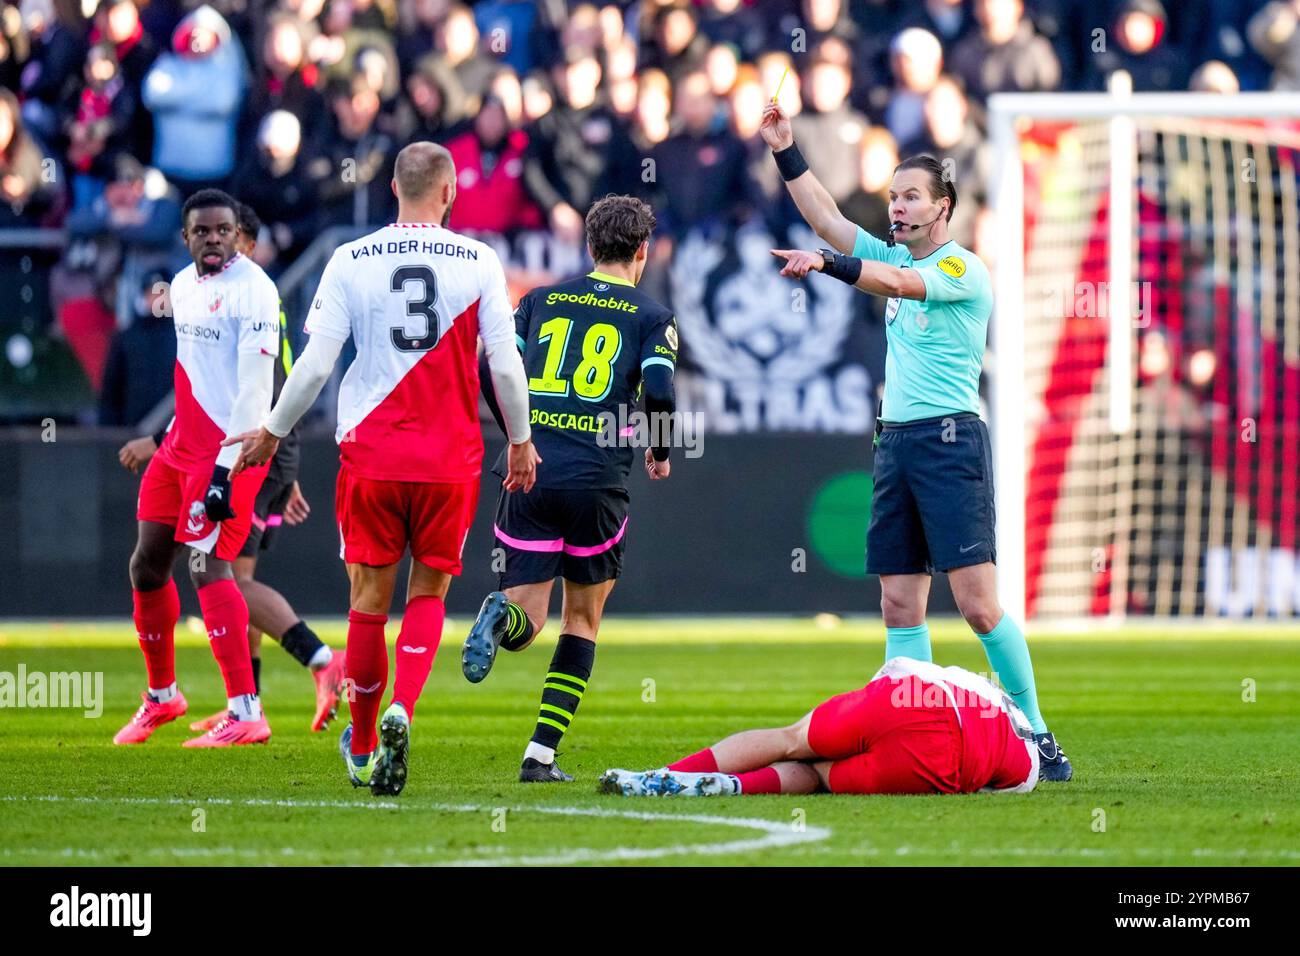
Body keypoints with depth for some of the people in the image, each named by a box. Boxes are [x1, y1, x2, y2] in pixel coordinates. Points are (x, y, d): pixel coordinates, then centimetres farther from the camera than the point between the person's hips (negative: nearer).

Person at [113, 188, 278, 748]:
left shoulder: (252, 290, -13)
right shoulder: (183, 286, 14)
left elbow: (254, 387, -19)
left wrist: (225, 469, -23)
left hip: (230, 448, -9)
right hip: (182, 446, 9)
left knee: (207, 565, -19)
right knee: (146, 568, 11)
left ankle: (246, 713, -22)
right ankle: (161, 696, 30)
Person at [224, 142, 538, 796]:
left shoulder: (351, 262, -3)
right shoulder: (478, 262, -2)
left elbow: (315, 365, -4)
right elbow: (504, 364, -2)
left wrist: (271, 433, 10)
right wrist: (520, 440, 14)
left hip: (370, 453, 0)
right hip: (450, 459, 0)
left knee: (370, 596, 10)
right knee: (428, 594, 11)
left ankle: (362, 752, 19)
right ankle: (401, 710, -15)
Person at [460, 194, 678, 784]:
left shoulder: (541, 301, 14)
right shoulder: (652, 318, 5)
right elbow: (659, 392, -9)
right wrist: (660, 453, 11)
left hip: (530, 476, 2)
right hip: (597, 482, -2)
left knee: (525, 623, 5)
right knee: (583, 620, 15)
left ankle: (504, 616, -34)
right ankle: (541, 755, 6)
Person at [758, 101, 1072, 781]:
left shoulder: (963, 269, -7)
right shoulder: (896, 257, 16)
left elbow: (902, 284, -24)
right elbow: (829, 221, 14)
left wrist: (827, 262, -38)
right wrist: (785, 151, 6)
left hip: (949, 438, -8)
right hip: (895, 441, 8)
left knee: (978, 603, -12)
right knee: (900, 605, 1)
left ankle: (1035, 732, -7)